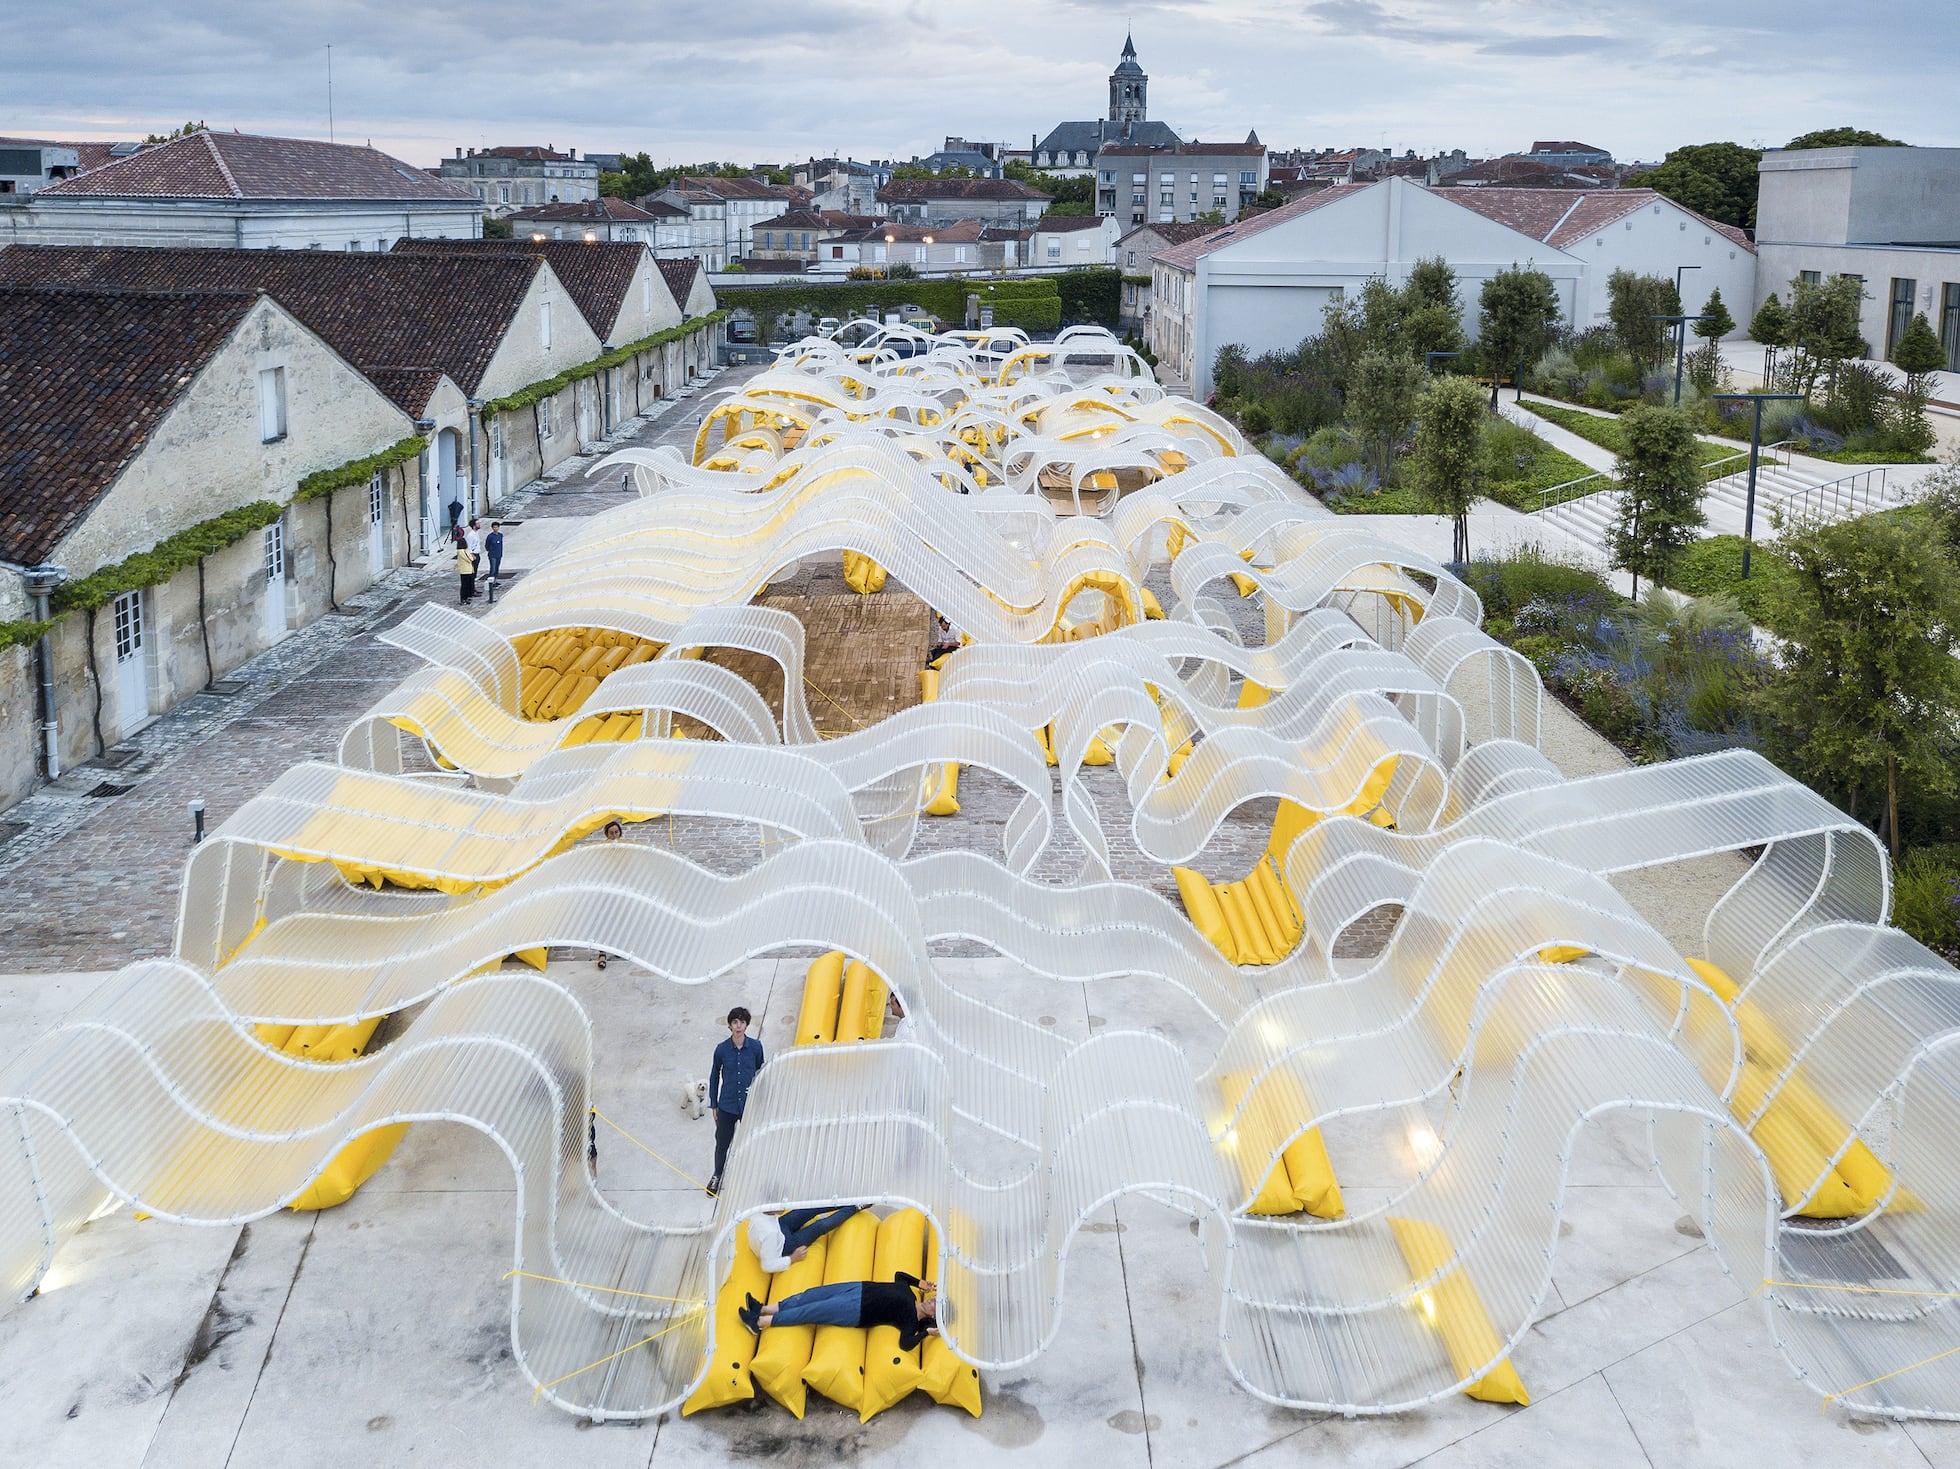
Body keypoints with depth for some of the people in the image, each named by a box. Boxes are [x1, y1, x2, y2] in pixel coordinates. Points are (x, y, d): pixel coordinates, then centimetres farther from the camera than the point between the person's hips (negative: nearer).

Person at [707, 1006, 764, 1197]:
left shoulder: (755, 1047, -9)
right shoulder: (722, 1049, -10)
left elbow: (760, 1073, 5)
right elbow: (714, 1077, 3)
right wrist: (714, 1105, 5)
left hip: (749, 1105, 0)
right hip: (727, 1105, 0)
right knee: (722, 1143, 12)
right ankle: (717, 1176, 35)